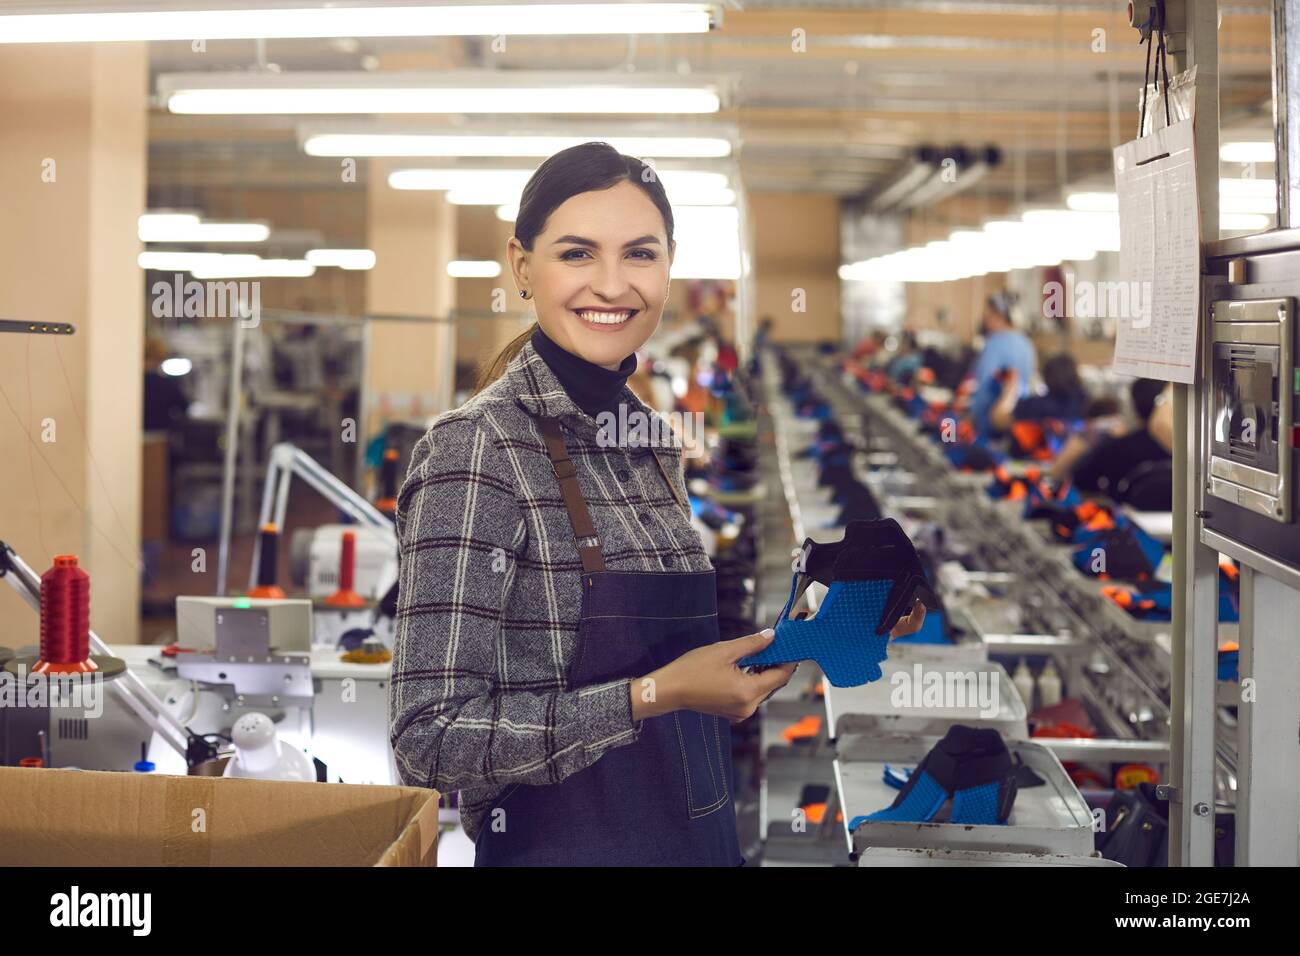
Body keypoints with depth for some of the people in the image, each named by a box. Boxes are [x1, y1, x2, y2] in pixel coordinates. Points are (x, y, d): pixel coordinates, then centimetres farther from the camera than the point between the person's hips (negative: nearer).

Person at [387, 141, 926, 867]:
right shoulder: (476, 448, -17)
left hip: (699, 837, 7)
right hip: (560, 845, -7)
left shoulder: (649, 445, 6)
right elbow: (431, 740, -21)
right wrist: (656, 695, -22)